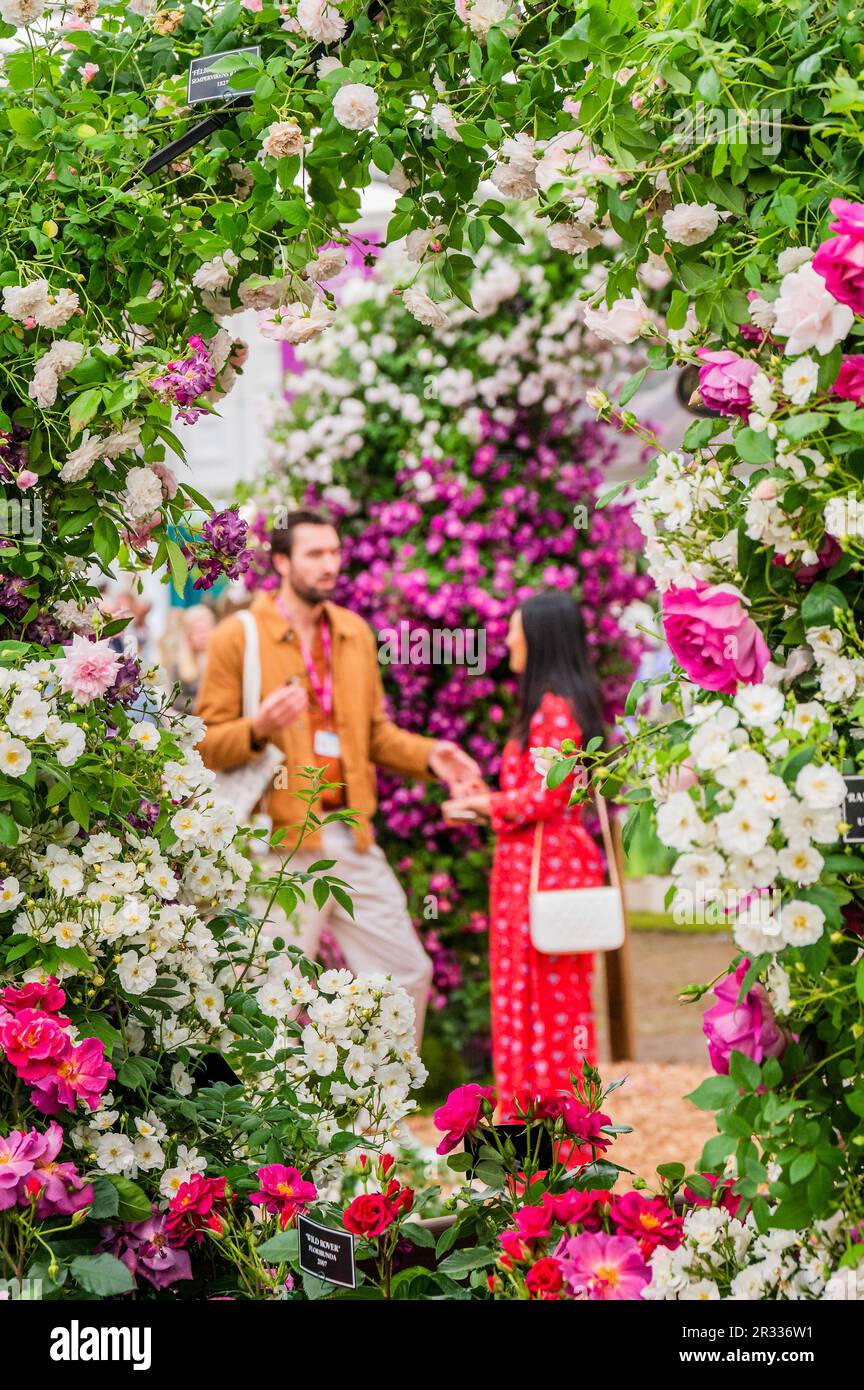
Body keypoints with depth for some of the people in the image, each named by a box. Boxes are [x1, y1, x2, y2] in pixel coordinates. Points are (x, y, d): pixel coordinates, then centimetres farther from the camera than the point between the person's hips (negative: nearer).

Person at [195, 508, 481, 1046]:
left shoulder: (356, 633, 13)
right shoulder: (239, 636, -4)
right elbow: (207, 743, -5)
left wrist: (428, 755, 2)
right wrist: (260, 729, -24)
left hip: (354, 837, 6)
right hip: (282, 844, -6)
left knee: (408, 972, 9)